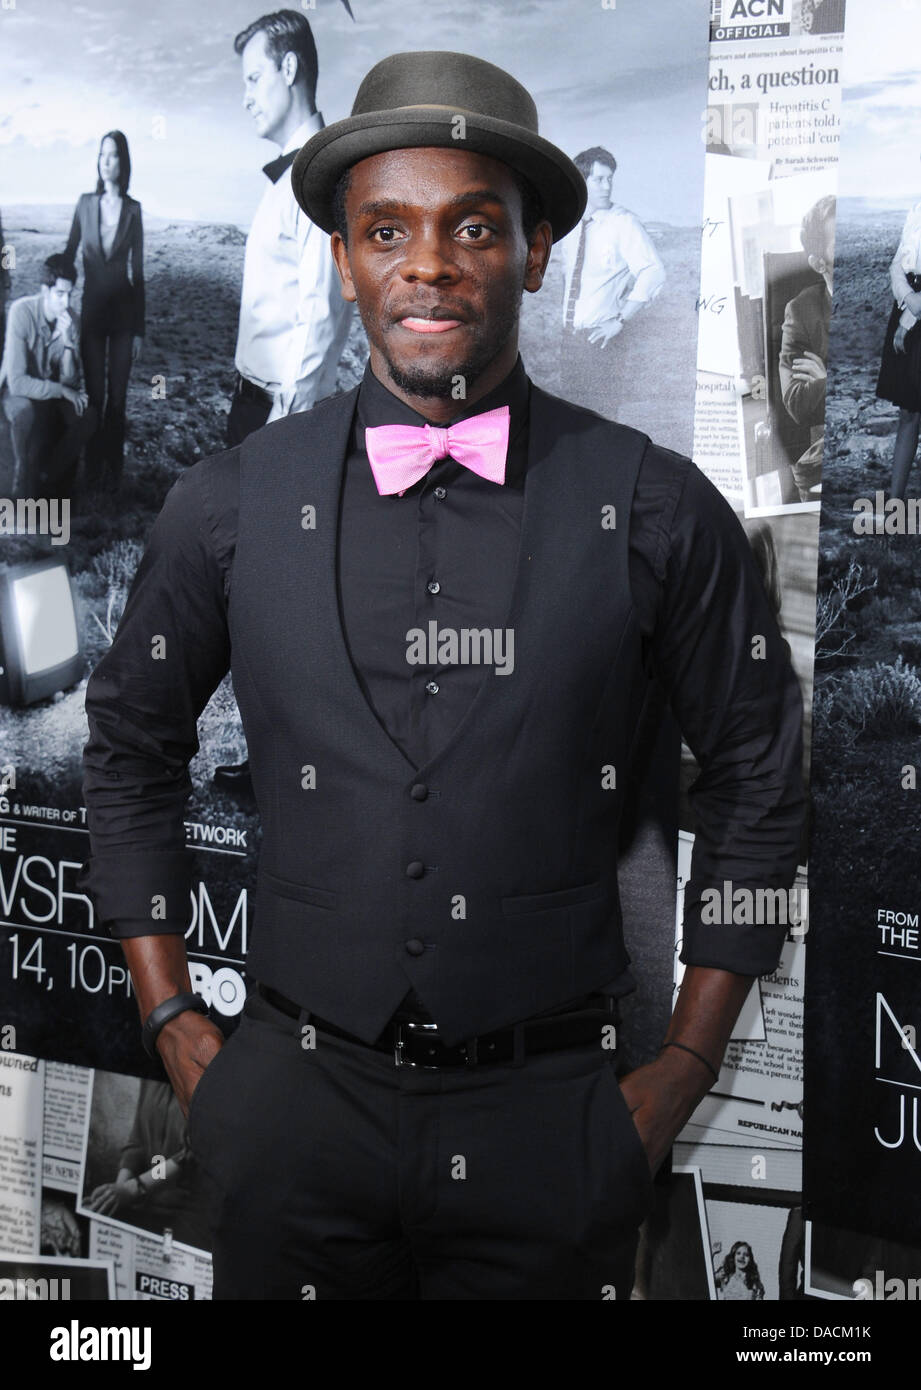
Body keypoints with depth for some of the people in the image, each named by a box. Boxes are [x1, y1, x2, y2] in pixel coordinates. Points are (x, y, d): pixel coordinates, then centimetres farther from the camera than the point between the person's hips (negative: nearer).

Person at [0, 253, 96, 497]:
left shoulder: (71, 320, -10)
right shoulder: (22, 312, -26)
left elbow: (70, 381, -15)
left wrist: (68, 342, -30)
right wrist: (62, 390, -29)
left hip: (54, 392, 4)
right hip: (20, 393, -4)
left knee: (87, 416, -24)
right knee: (26, 411, -38)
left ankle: (48, 477, -5)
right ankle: (26, 488, -19)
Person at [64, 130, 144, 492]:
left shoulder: (133, 209, -3)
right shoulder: (85, 204, -1)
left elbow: (138, 270, 0)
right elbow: (67, 255, 5)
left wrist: (140, 328, 0)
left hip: (123, 312, -1)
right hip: (91, 310, 1)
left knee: (117, 396, 5)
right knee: (94, 394, 6)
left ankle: (114, 469, 17)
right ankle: (93, 469, 17)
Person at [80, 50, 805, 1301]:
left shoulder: (657, 510, -4)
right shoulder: (229, 505, -1)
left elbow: (756, 773, 6)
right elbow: (130, 744, 12)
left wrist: (688, 1067, 4)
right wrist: (170, 1020, 7)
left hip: (553, 1116, 0)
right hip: (297, 1105, 1)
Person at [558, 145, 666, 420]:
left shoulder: (623, 223, -6)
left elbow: (653, 272, -16)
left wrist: (620, 321, -19)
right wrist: (566, 321, 14)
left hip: (601, 338, -5)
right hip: (570, 336, 5)